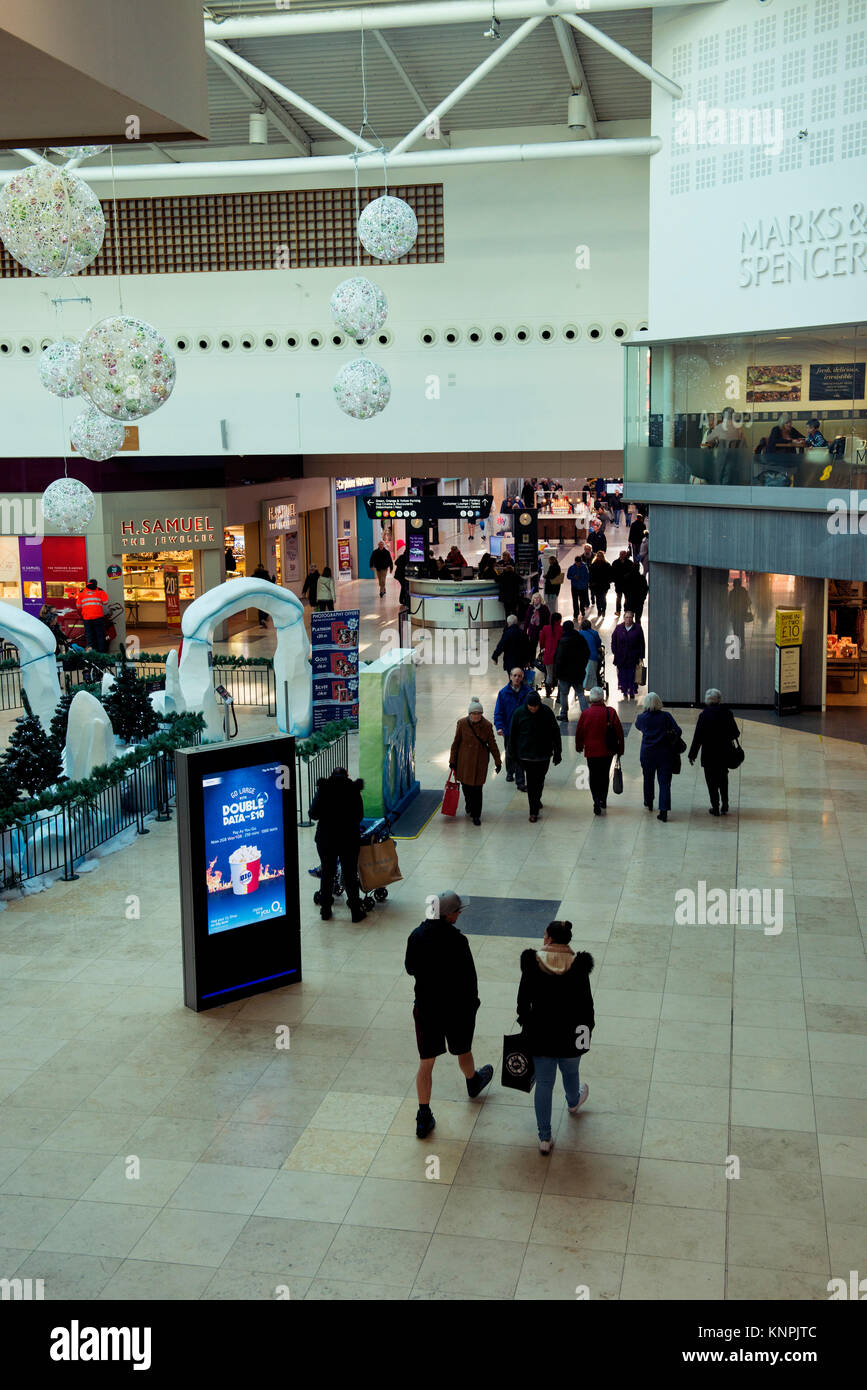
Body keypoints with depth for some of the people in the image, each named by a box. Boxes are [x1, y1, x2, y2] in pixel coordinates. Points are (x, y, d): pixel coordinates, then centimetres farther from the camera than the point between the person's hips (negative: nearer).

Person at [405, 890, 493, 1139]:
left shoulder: (417, 936, -9)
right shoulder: (457, 941, -24)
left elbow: (410, 968, 4)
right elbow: (468, 977, -17)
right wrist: (472, 1003, -1)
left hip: (425, 1006, 3)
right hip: (455, 1007, -3)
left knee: (426, 1062, 10)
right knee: (463, 1052, 25)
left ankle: (423, 1118, 14)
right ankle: (473, 1083, 54)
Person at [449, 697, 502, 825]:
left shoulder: (487, 725, -9)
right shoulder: (462, 724, -8)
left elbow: (492, 744, 1)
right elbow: (456, 743, 1)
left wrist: (497, 761, 5)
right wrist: (452, 760, 4)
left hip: (480, 761, -1)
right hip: (464, 761, 1)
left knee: (477, 787, -5)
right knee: (465, 785, 13)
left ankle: (476, 815, 7)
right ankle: (469, 804, 44)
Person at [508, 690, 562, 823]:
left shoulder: (547, 712, -8)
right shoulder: (519, 713, -8)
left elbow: (555, 733, 0)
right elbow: (512, 734, 2)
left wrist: (557, 752, 2)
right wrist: (513, 753, 6)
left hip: (543, 754, 1)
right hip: (526, 755, -1)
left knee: (539, 781, 11)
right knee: (531, 782, 0)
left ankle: (536, 801, 32)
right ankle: (534, 811, 7)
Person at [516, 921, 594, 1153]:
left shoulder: (532, 964, -14)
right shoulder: (578, 966, -14)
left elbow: (523, 999, -5)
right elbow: (586, 1002, -7)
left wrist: (524, 1022, 11)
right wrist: (587, 1029, 7)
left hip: (540, 1033, 0)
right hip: (570, 1034, 0)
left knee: (543, 1083, 11)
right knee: (570, 1073, 29)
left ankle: (544, 1138, 15)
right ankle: (573, 1103, 61)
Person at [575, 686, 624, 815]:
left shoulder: (585, 713, -9)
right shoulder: (610, 712, -9)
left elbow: (579, 732, 1)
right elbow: (619, 732, -5)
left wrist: (579, 747, 18)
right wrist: (620, 750, 6)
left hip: (591, 751, -1)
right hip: (607, 751, 1)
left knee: (593, 777, 7)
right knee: (604, 776, 19)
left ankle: (597, 801, -11)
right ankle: (603, 801, 30)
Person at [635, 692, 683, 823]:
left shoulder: (642, 717, -5)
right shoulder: (665, 716, -8)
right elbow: (678, 731, -9)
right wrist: (672, 743, 8)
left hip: (647, 753, 1)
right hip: (665, 753, -1)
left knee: (648, 779, 22)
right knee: (665, 782, -1)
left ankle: (649, 803, 40)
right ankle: (664, 811, -9)